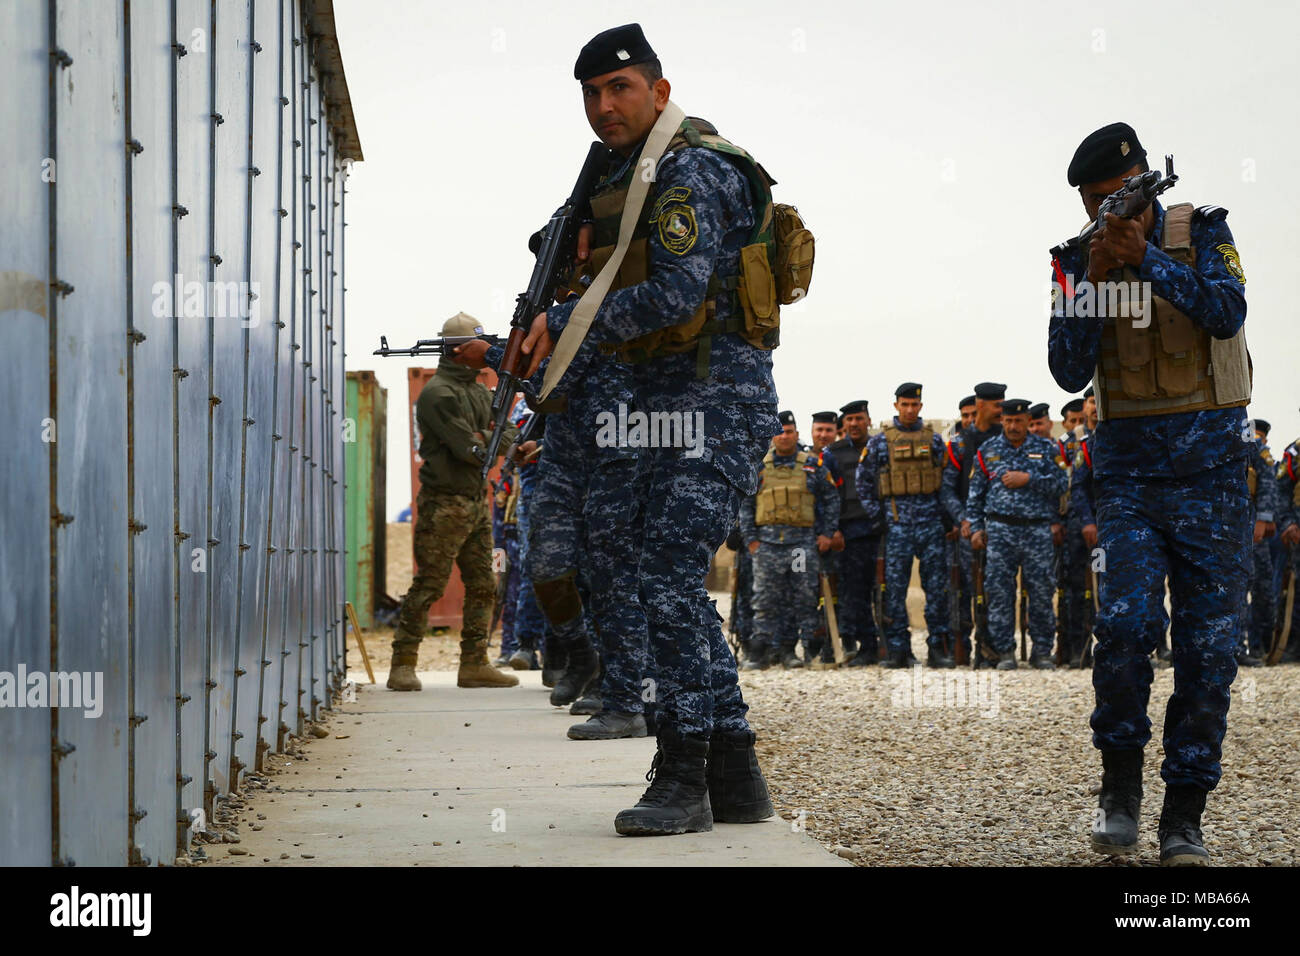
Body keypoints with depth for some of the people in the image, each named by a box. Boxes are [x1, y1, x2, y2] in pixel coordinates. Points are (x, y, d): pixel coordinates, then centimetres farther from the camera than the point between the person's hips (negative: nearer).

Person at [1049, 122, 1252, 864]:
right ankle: (1121, 785, 1)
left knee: (1210, 643, -2)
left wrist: (1147, 257, -23)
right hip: (1129, 471, 0)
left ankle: (1185, 813, 6)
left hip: (1211, 468, 0)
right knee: (1127, 621, -18)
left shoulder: (1202, 231, 1)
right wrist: (1094, 277, -15)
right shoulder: (1078, 260, 4)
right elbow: (1068, 372, -5)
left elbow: (1227, 313, -16)